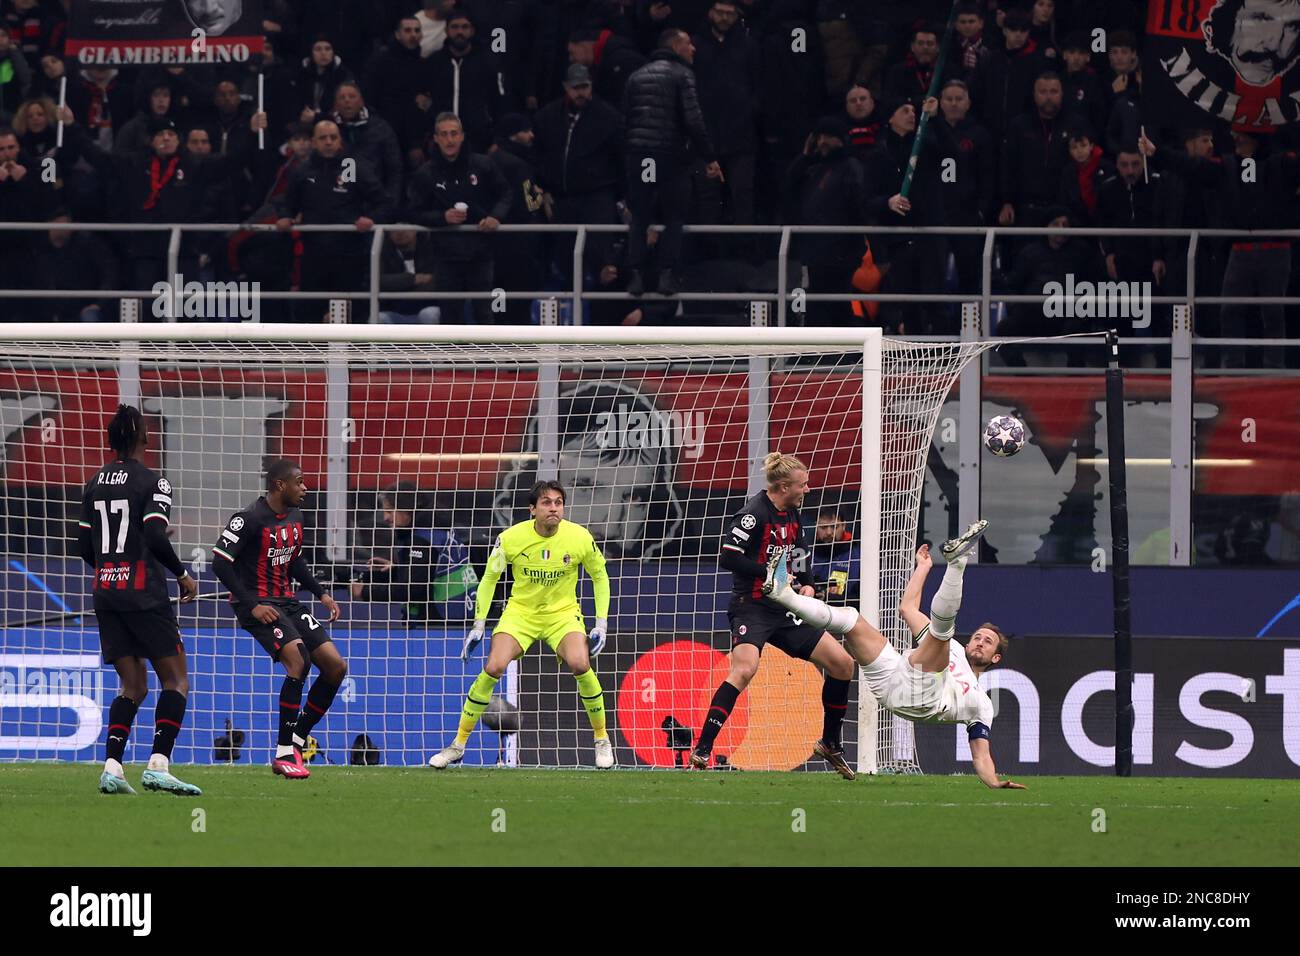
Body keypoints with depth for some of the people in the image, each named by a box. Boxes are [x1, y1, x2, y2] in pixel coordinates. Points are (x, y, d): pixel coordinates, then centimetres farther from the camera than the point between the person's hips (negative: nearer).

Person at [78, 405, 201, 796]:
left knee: (133, 686, 10)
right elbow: (155, 537, -18)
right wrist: (182, 574, -5)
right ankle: (158, 765, -14)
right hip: (145, 596, -6)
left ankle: (112, 767, -5)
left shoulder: (95, 483, 11)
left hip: (105, 595, 6)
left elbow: (84, 546, 13)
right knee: (176, 679, 0)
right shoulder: (152, 482, -8)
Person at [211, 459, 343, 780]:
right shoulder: (249, 520, -16)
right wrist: (251, 606, -22)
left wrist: (321, 593, 15)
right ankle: (284, 754, -21)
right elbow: (220, 563, -18)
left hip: (287, 603, 9)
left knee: (336, 667, 0)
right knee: (299, 658, -27)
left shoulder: (294, 517, 10)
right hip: (258, 605, -9)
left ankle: (297, 741, 9)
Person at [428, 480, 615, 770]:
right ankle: (458, 744, -6)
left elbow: (600, 577, 3)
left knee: (580, 664, -27)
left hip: (563, 613, 0)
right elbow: (489, 578, 1)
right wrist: (479, 626, -2)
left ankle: (602, 739, -5)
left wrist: (601, 624, -3)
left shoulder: (580, 538, -13)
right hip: (520, 612, 0)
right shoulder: (510, 538, -14)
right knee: (493, 668, -21)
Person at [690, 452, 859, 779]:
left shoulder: (793, 516, 11)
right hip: (751, 608, -8)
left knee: (842, 663, 3)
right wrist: (772, 573, -18)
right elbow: (728, 556, -19)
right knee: (744, 670, -31)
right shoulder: (754, 513, -14)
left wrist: (807, 584, 7)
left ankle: (830, 744, 19)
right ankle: (702, 750, -29)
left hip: (785, 611, 8)